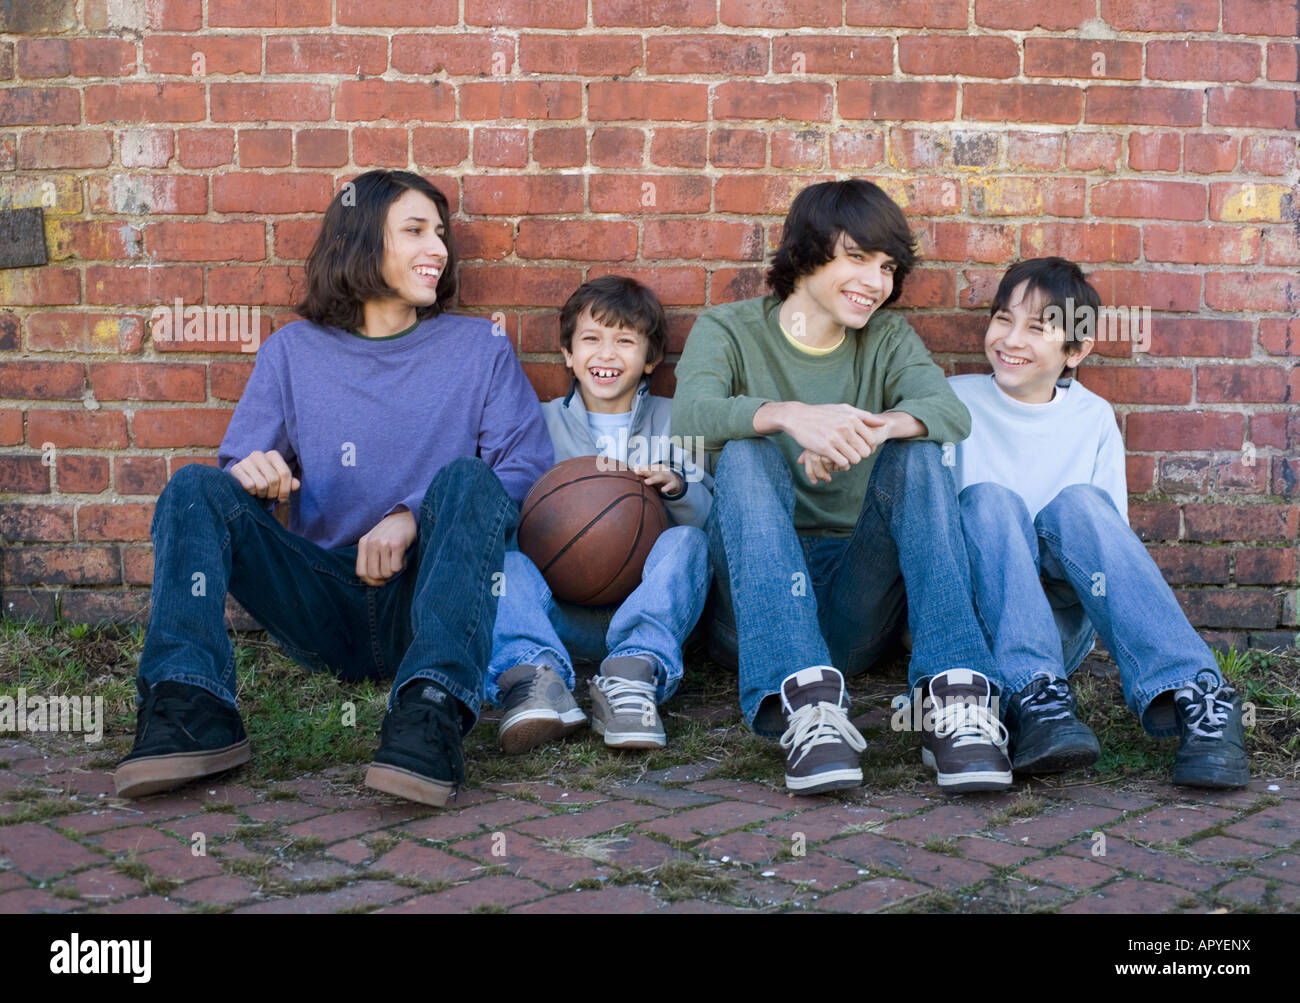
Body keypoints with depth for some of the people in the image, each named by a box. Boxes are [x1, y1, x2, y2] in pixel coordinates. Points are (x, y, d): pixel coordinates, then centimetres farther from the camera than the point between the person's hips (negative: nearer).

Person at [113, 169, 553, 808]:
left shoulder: (478, 347, 10)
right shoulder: (293, 352, 13)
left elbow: (529, 470, -2)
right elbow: (240, 466, 10)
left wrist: (412, 517, -16)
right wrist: (249, 475, -16)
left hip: (424, 595, -1)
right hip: (322, 604, 2)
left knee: (466, 478, -29)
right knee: (196, 489, -17)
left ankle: (432, 712, -46)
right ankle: (191, 712, -35)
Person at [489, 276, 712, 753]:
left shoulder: (672, 422, 16)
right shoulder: (542, 423, 16)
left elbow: (711, 516, 8)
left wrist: (677, 489, -13)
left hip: (643, 603, 0)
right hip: (560, 615, 0)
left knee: (686, 542, -29)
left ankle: (634, 672, -48)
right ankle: (533, 672, -52)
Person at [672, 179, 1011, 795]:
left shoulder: (887, 339, 15)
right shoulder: (729, 330, 7)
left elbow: (951, 411, -9)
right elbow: (690, 417, -17)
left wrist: (872, 430, -32)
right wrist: (791, 415, -38)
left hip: (856, 604, 2)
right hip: (754, 595, -2)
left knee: (916, 454, -20)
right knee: (746, 454, -27)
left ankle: (957, 696, -37)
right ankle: (804, 697, -47)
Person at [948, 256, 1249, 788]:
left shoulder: (1094, 418, 10)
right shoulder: (953, 402, 5)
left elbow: (1111, 533, 9)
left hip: (1061, 618, 1)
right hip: (979, 613, -1)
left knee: (1077, 503, -27)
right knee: (988, 499, -28)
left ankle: (1189, 692, -43)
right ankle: (1034, 695, -47)